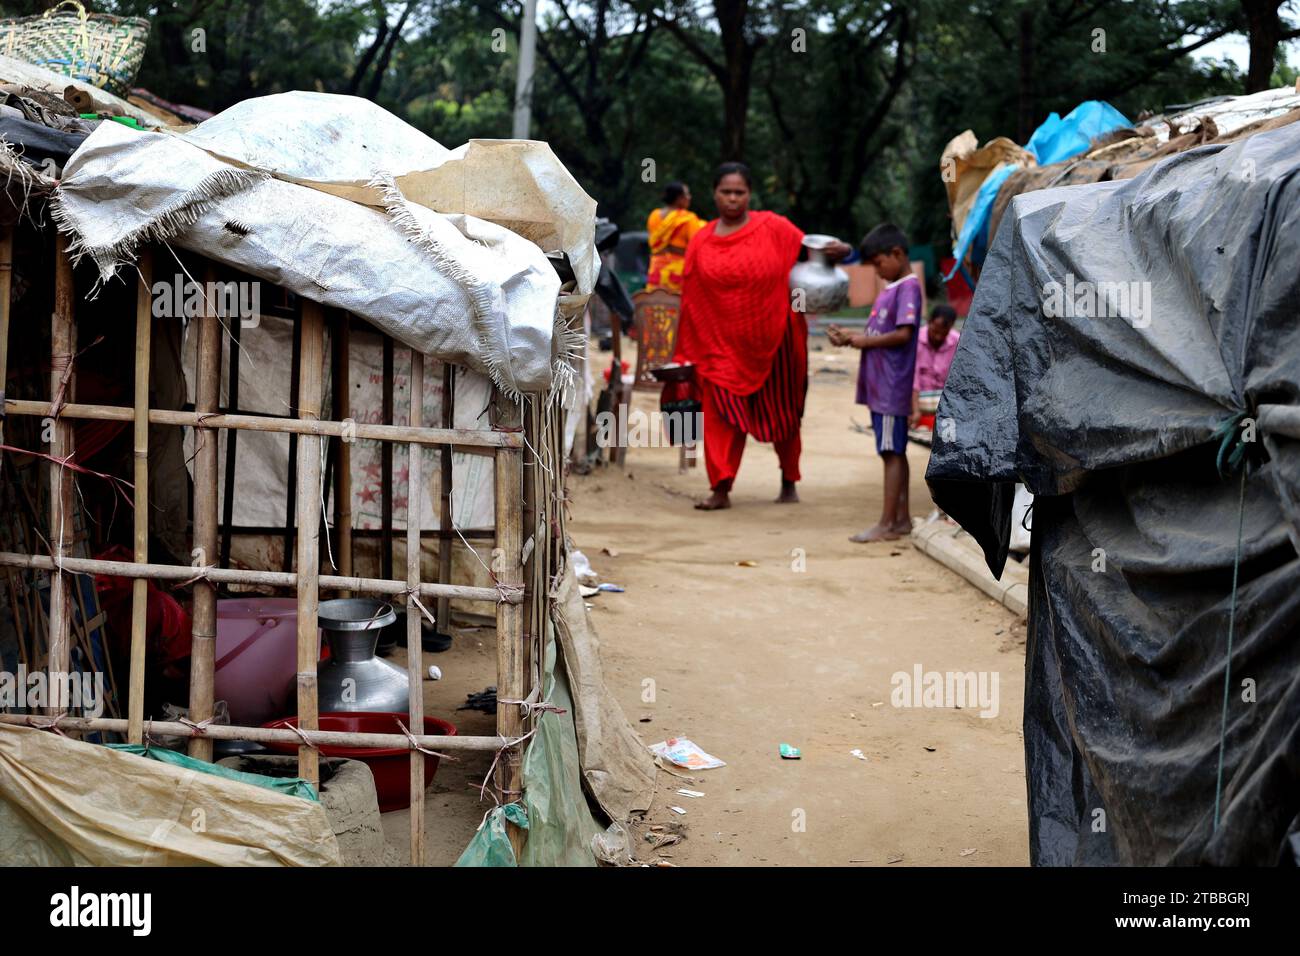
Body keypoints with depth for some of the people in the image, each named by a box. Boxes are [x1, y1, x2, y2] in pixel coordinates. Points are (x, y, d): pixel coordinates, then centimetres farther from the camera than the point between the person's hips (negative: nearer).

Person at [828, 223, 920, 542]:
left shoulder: (908, 287, -12)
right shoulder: (891, 288, 18)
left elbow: (903, 334, -21)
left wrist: (864, 341, -13)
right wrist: (850, 337, 4)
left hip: (893, 386, -9)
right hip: (879, 384, 9)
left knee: (892, 452, -6)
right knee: (894, 452, 13)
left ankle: (887, 524, -4)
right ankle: (902, 517, 19)